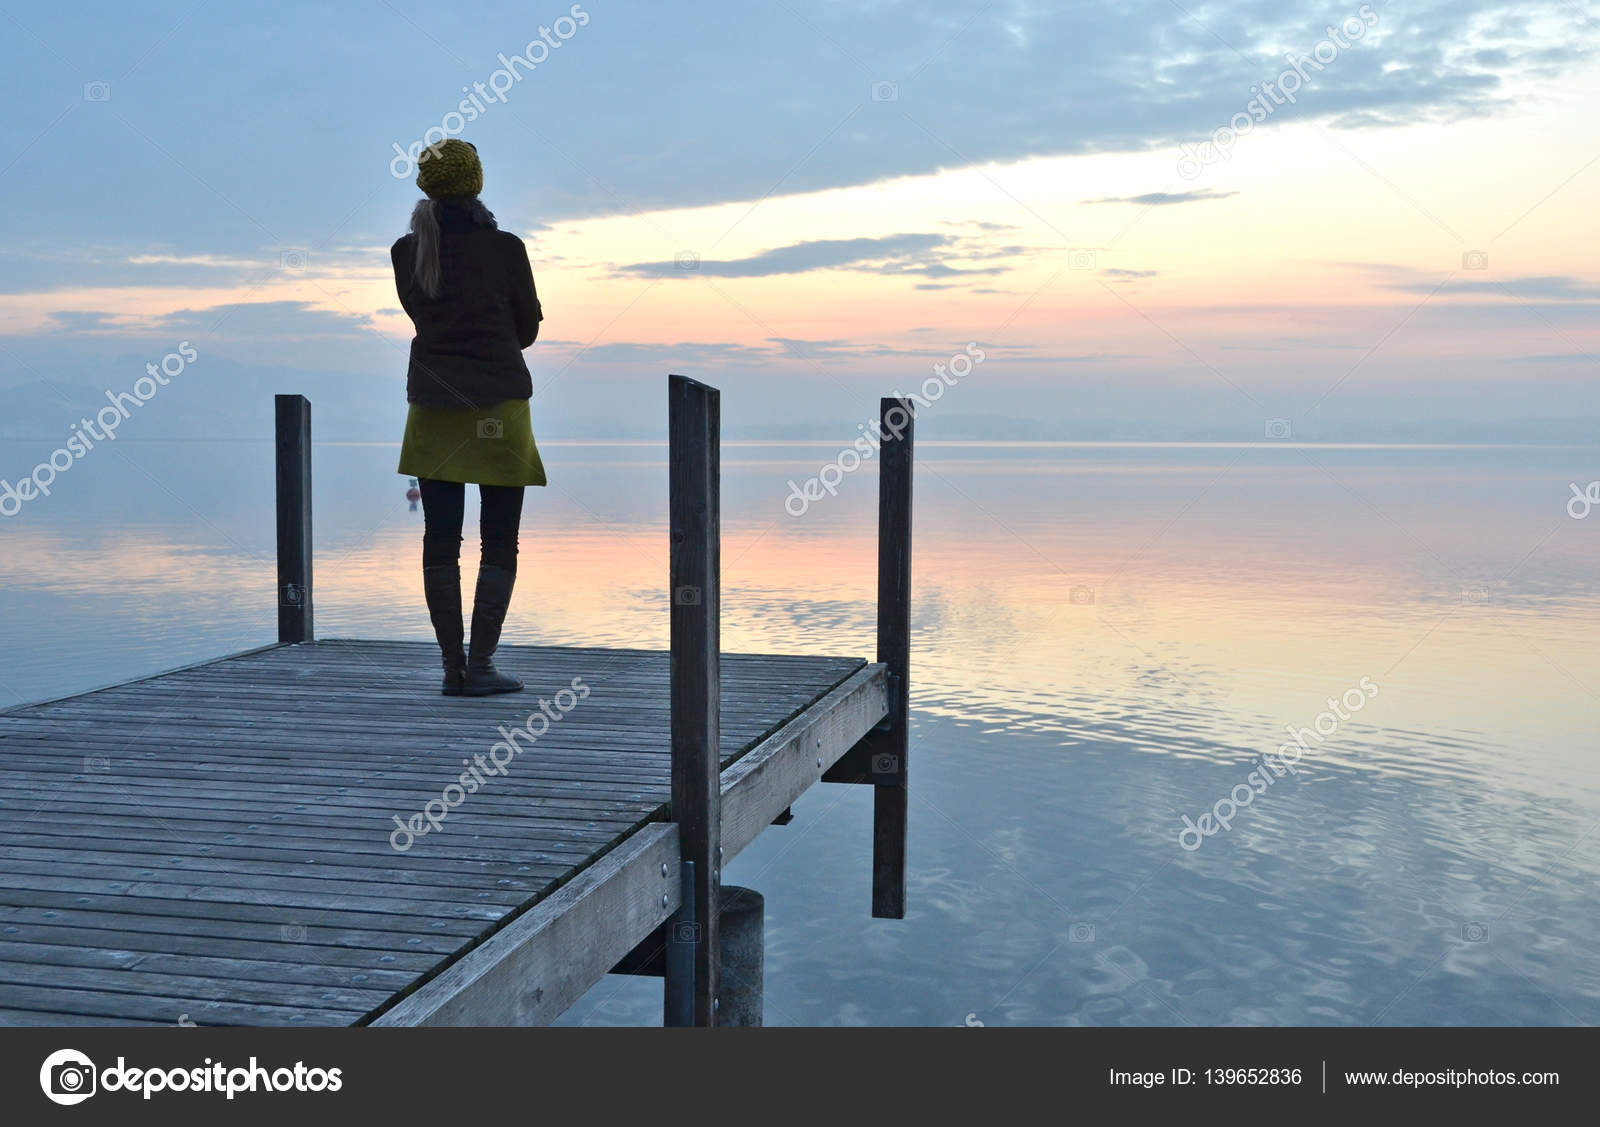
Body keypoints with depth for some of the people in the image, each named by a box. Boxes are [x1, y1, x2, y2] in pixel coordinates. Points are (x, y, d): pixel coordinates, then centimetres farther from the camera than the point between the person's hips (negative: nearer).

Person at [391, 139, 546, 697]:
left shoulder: (406, 252, 2)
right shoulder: (504, 248, -6)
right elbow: (528, 328, 5)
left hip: (433, 409, 3)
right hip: (499, 407, -3)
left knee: (441, 543, 7)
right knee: (499, 545, 3)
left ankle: (453, 666, 8)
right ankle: (480, 665, -2)